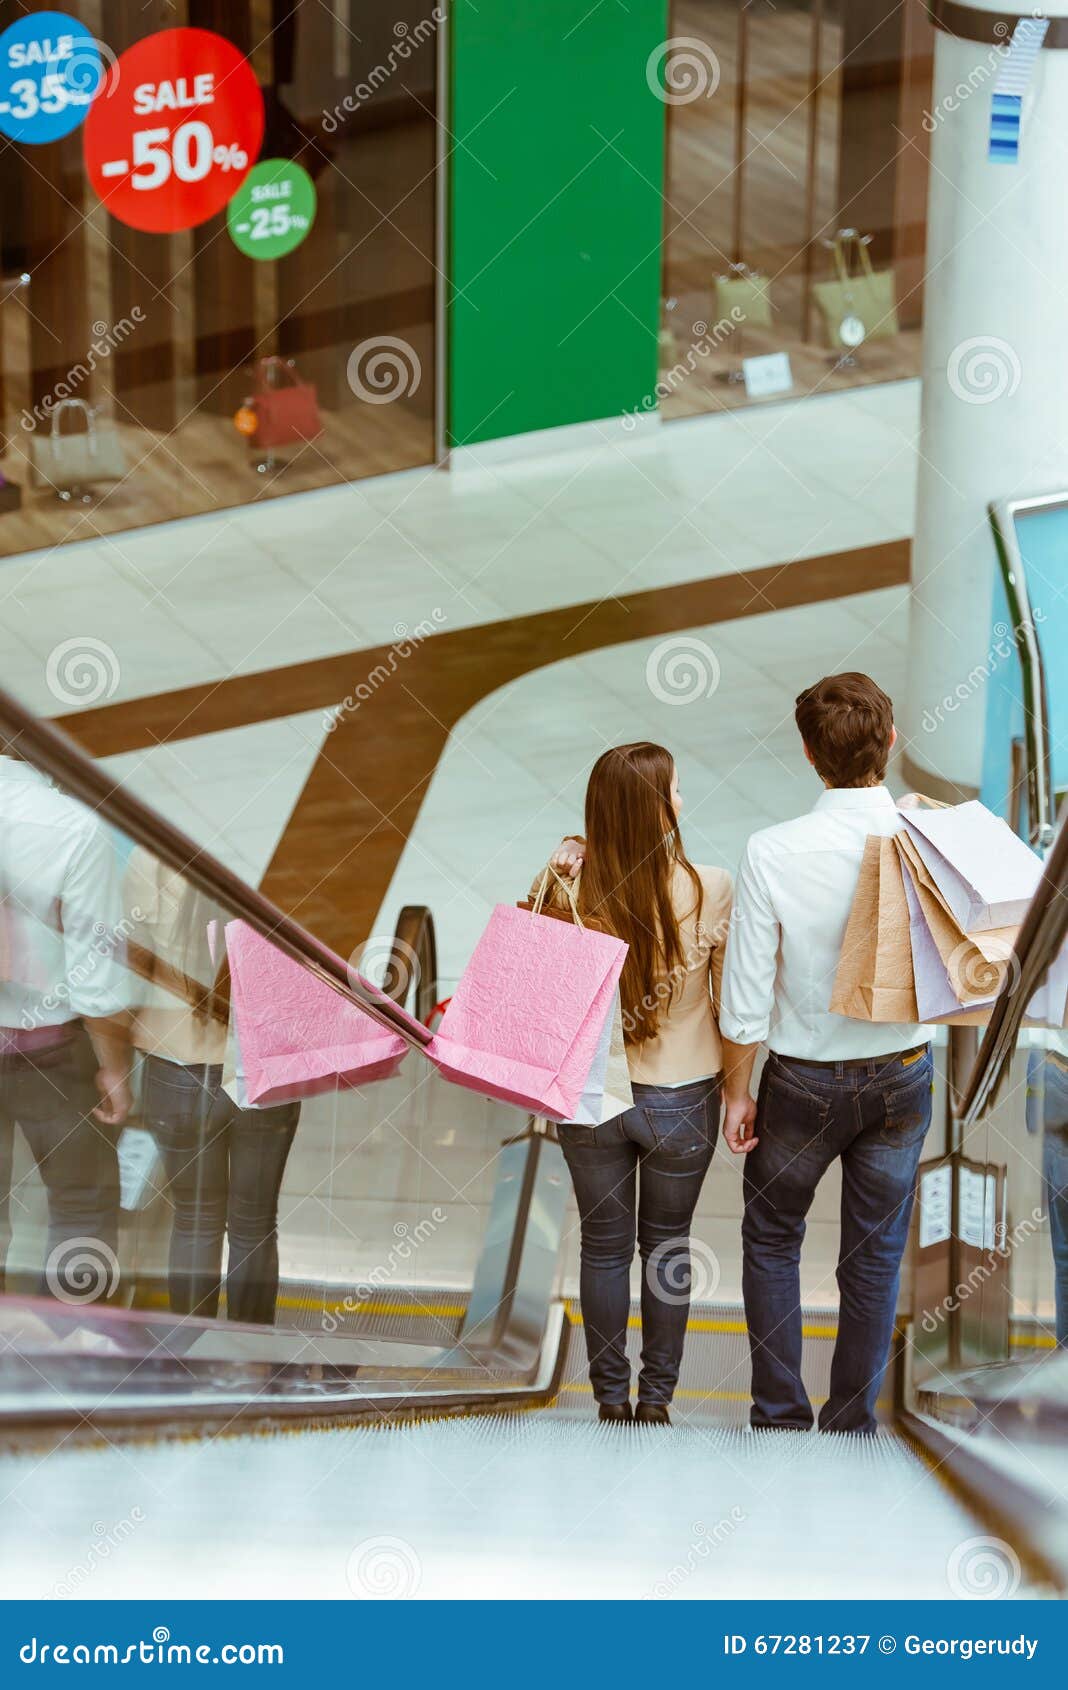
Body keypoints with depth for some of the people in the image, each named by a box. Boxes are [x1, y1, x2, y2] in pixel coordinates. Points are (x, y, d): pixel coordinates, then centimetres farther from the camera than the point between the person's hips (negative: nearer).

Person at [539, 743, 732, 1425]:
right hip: (681, 1099, -1)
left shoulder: (576, 888, -17)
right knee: (666, 1246, 19)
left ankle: (611, 1396, 25)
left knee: (605, 1247, 17)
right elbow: (734, 1005, -9)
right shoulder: (711, 890, -19)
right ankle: (656, 1397, 26)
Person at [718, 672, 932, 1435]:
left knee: (772, 1238, 20)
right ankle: (852, 1426, 23)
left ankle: (782, 1416, 22)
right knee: (876, 1256, 15)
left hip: (805, 1081, -1)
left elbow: (747, 997, -14)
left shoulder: (773, 853, -21)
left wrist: (738, 1092, 0)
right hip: (901, 1076, 1)